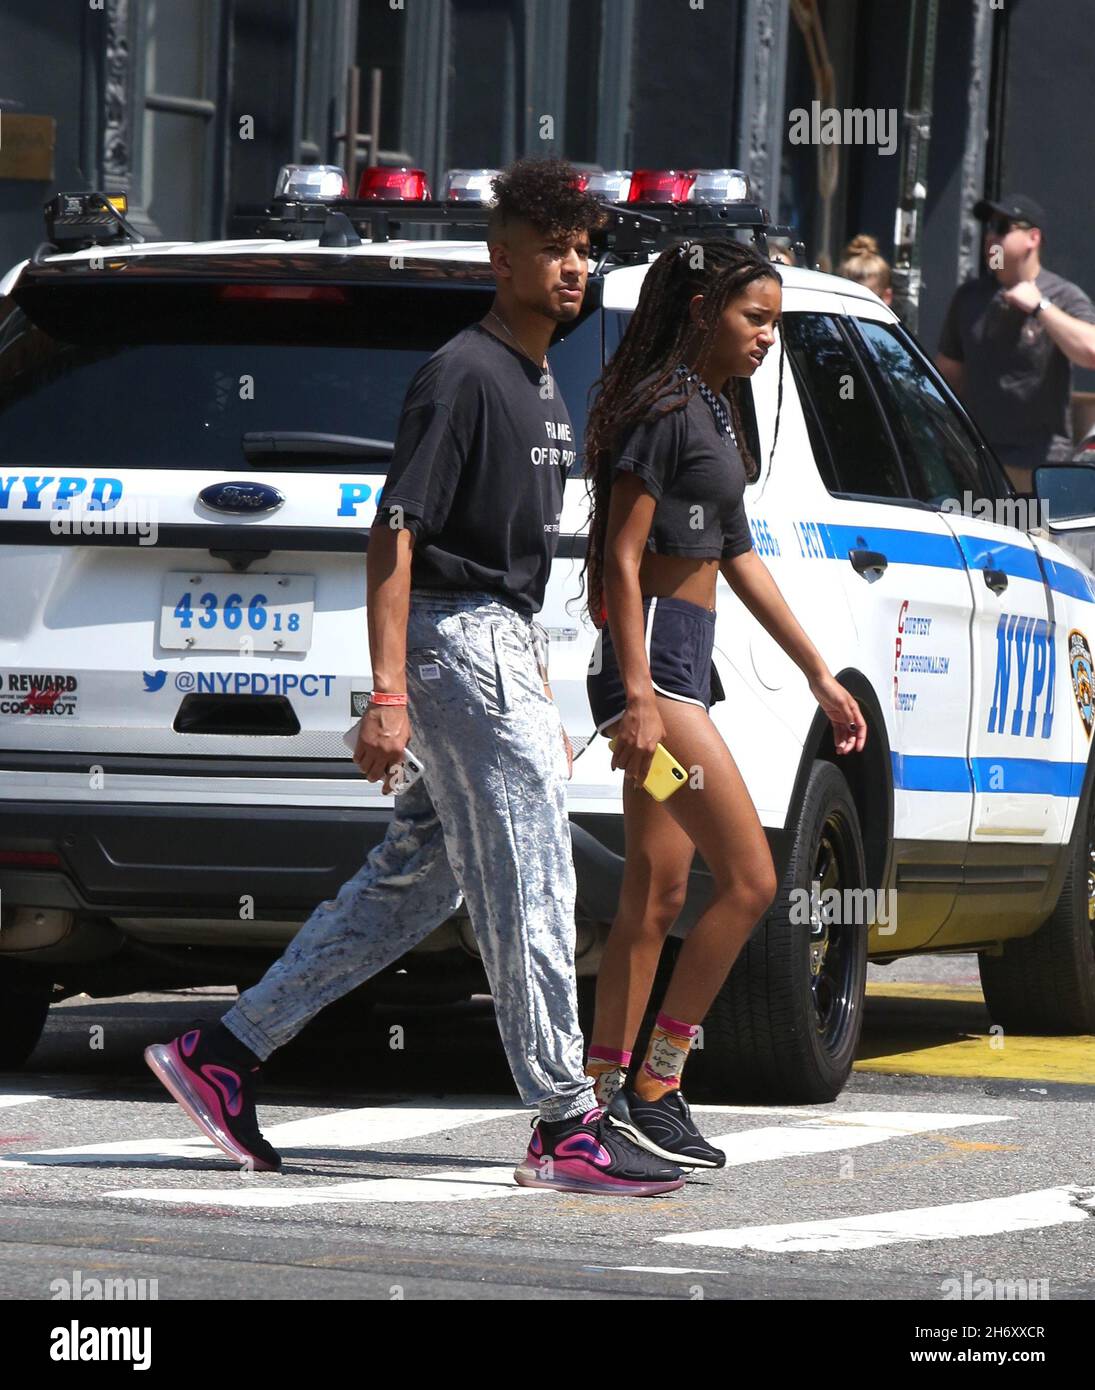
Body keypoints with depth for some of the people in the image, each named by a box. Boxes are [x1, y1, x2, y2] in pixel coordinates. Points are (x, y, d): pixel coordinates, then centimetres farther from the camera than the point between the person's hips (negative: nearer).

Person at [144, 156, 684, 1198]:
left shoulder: (540, 385, 18)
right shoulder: (464, 373, -13)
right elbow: (395, 531, -18)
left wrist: (539, 709, 24)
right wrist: (387, 696, -24)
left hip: (496, 645, 10)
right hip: (455, 642, -10)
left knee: (412, 883, 11)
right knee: (529, 883, -8)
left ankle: (223, 1055, 14)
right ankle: (565, 1125, -5)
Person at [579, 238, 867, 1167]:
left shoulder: (715, 411, 19)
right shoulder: (663, 409, -11)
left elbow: (739, 558, 24)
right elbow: (622, 557, -15)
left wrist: (819, 674, 23)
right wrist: (637, 696, -21)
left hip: (686, 663, 10)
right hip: (651, 660, -10)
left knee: (657, 897, 8)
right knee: (750, 880, -12)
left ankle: (602, 1093, 10)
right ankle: (654, 1087, -6)